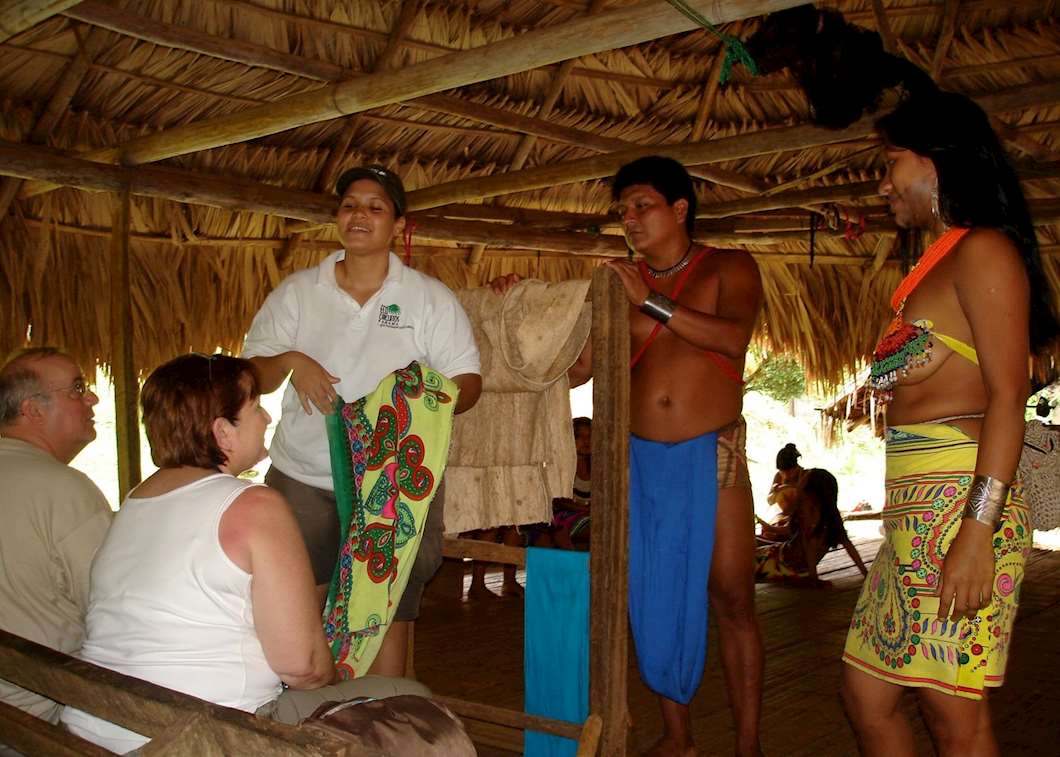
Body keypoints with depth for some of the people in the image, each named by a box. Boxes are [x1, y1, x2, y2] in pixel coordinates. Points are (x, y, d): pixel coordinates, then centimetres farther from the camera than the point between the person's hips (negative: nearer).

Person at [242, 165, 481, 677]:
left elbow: (468, 380, 0)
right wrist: (289, 361, -14)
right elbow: (252, 376, 8)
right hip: (303, 478, 2)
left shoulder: (431, 298, 3)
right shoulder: (296, 292, 7)